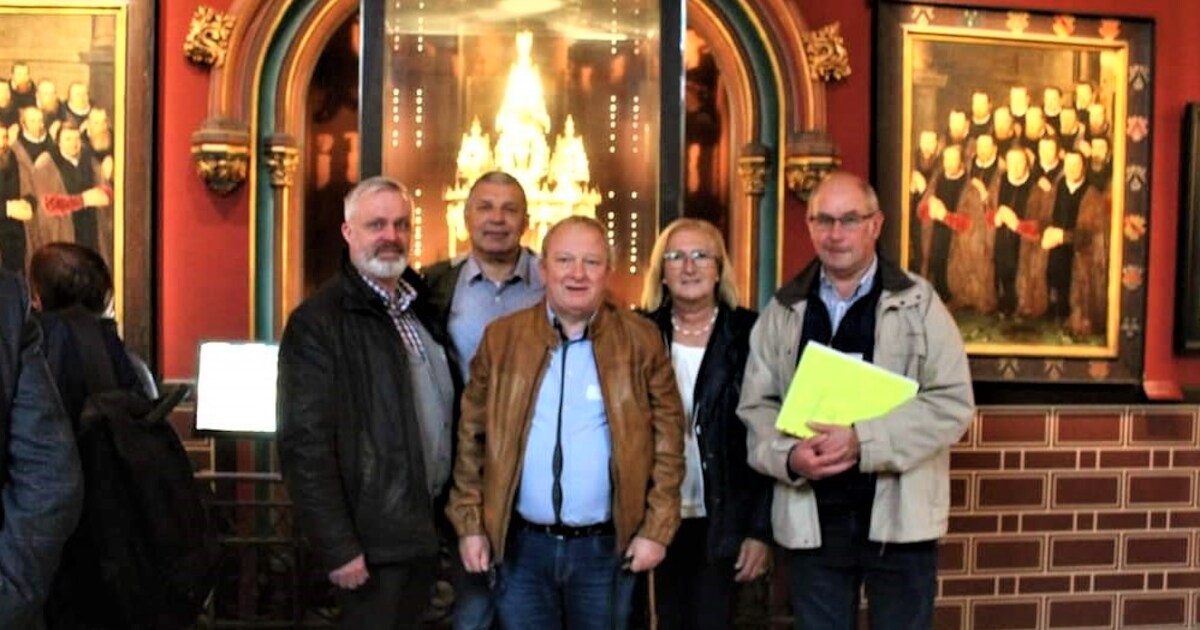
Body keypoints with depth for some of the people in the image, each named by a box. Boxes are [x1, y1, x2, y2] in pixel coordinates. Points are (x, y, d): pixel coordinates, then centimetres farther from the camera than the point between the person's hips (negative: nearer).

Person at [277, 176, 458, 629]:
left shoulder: (422, 307, 10)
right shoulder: (318, 321, -12)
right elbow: (305, 443, -16)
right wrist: (337, 547, -18)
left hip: (425, 527, 7)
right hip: (373, 539, -7)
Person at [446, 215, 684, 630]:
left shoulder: (641, 341, -3)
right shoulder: (502, 338, 1)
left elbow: (667, 441, -1)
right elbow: (473, 436, 5)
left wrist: (656, 529, -5)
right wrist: (469, 524, 1)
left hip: (606, 546, -1)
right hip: (521, 545, 1)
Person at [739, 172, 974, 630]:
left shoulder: (918, 302, -1)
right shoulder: (783, 311, 7)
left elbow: (953, 402, -8)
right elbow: (756, 405, 6)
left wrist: (864, 440, -20)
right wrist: (787, 455, -15)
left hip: (898, 516, -2)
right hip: (811, 520, 2)